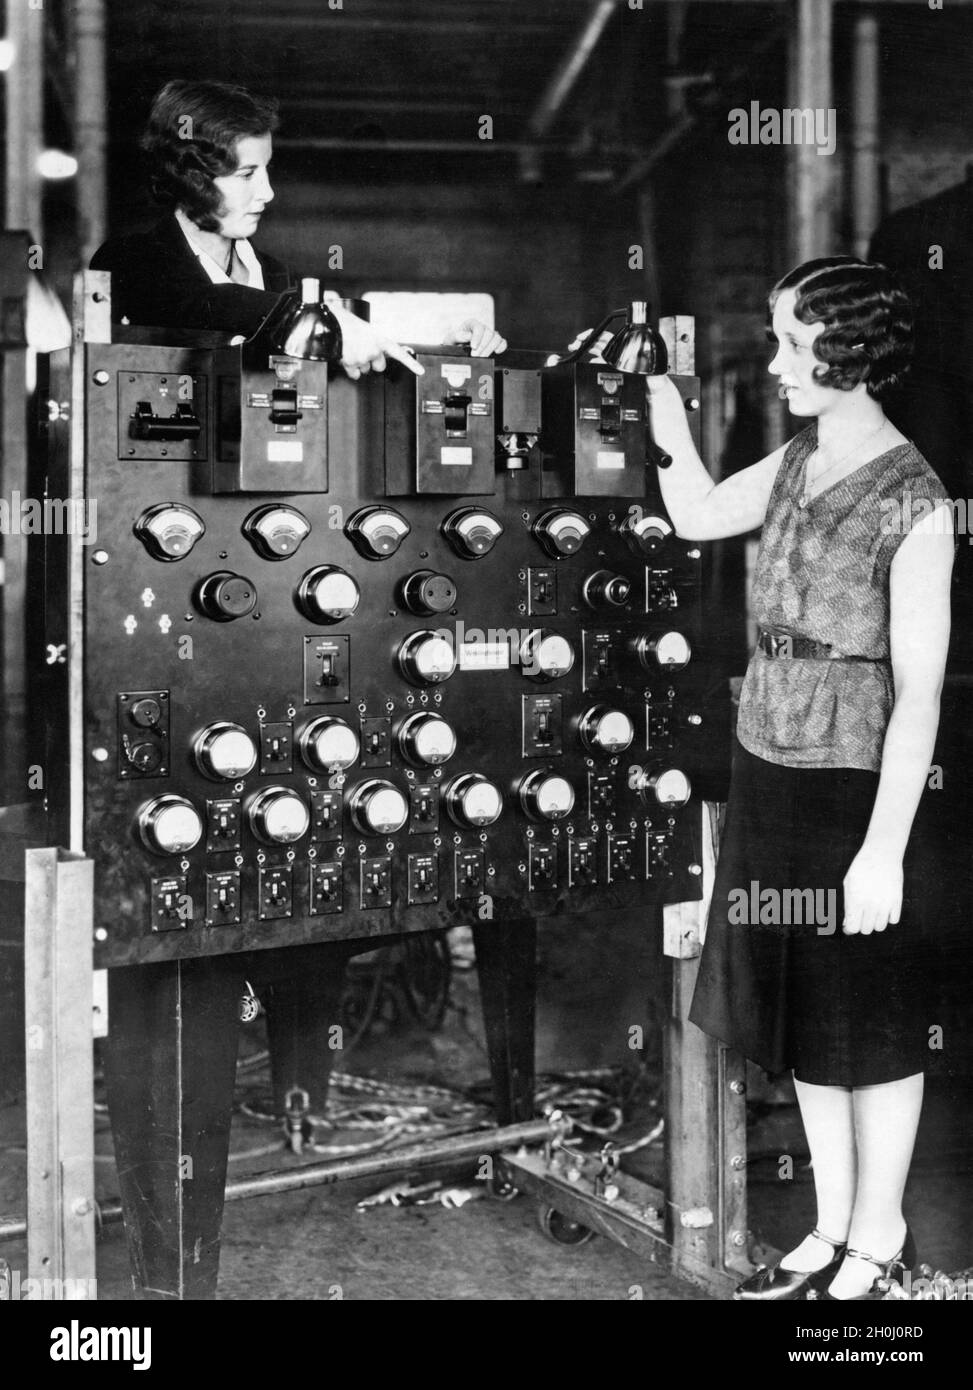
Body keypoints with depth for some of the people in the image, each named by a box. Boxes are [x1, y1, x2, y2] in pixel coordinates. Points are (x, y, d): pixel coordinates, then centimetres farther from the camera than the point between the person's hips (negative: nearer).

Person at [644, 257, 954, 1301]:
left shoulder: (913, 500, -16)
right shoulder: (799, 461, 5)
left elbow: (920, 692, -16)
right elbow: (698, 517, 19)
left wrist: (884, 849, -18)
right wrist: (667, 425, 2)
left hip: (852, 785, -7)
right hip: (766, 772, 7)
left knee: (870, 1028, 10)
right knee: (801, 1017, 17)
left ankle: (878, 1238, 29)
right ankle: (832, 1232, 34)